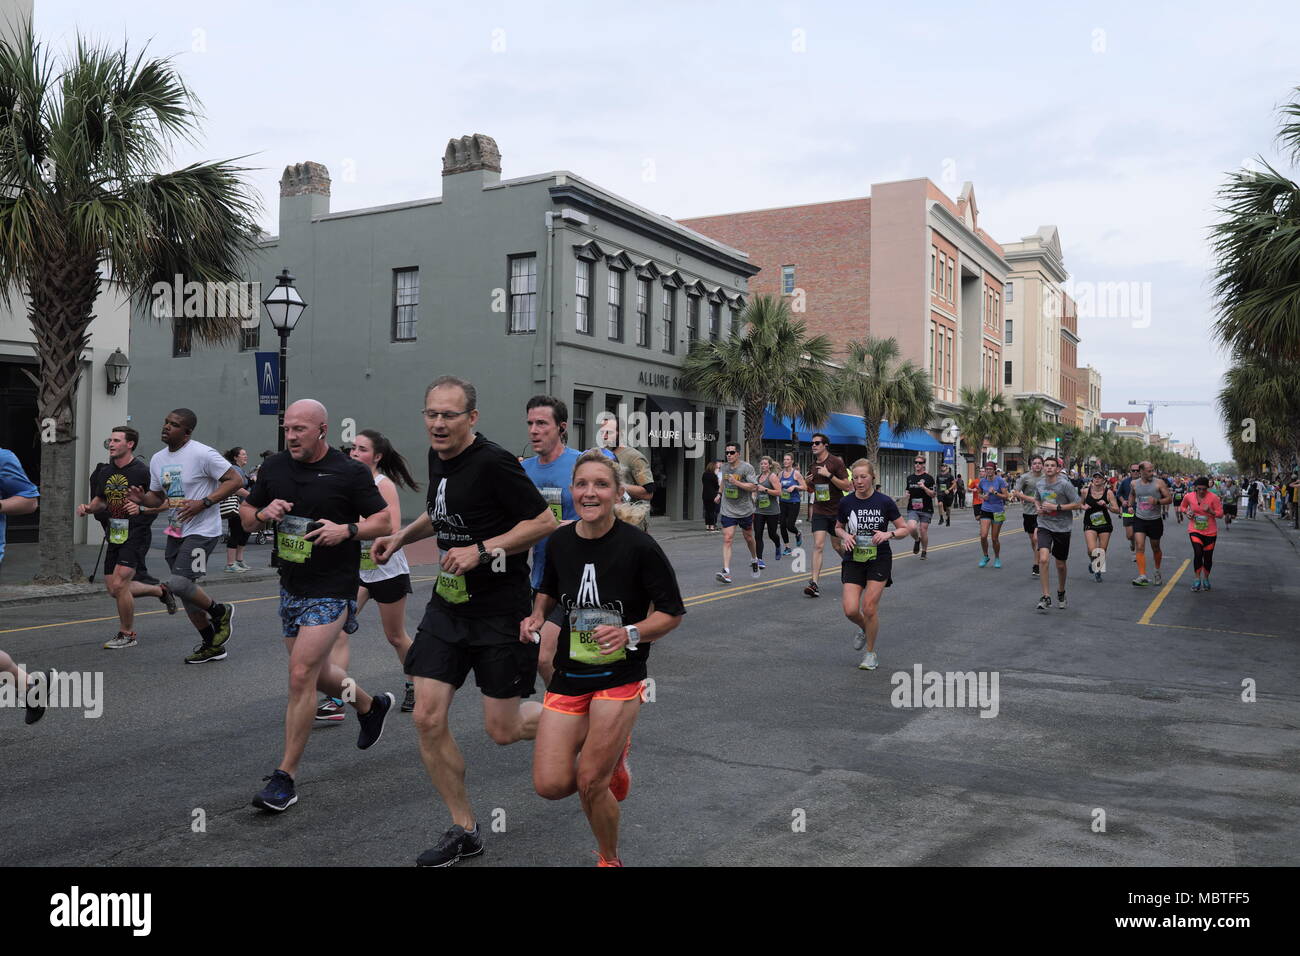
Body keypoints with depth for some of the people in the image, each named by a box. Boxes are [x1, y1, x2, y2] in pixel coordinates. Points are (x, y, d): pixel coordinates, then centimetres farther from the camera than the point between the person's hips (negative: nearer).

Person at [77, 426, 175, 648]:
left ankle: (127, 634, 5)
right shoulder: (105, 472, 9)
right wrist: (88, 508, 1)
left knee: (119, 584, -14)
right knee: (113, 588, 9)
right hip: (115, 535, 8)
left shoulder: (142, 471, -12)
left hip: (136, 534, -8)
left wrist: (141, 508, -25)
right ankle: (160, 590, 32)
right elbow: (100, 501, 22)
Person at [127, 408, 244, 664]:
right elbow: (157, 497, 21)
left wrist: (203, 503, -21)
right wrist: (142, 499, -3)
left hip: (202, 531, -8)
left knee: (179, 583, -20)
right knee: (185, 593, 10)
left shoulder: (202, 454, -13)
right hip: (175, 532, 8)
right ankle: (212, 645, 24)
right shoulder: (157, 459, 11)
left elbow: (236, 480, -15)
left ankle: (220, 612, 8)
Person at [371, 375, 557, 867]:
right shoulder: (437, 457, 6)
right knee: (428, 718, 0)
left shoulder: (494, 462, -18)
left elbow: (544, 521, -18)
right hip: (448, 603, 7)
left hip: (500, 609, -7)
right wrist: (402, 536, 12)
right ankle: (464, 830, 17)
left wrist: (482, 550, -23)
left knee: (502, 730, 1)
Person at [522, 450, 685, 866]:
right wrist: (537, 615, -1)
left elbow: (672, 612, -7)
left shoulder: (638, 546, -14)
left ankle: (610, 859, 26)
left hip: (619, 674, -4)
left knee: (590, 784, -5)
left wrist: (630, 634, -24)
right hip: (569, 674, 4)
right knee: (551, 785, -3)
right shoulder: (559, 541, -1)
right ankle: (614, 753, 30)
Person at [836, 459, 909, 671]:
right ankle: (864, 629, 29)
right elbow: (838, 528, 14)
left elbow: (905, 529, 0)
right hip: (853, 560, 2)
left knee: (869, 607, -8)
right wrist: (845, 536, -7)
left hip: (879, 560, -2)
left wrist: (888, 534, -19)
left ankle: (871, 653, 13)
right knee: (850, 610, -8)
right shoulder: (845, 502, -2)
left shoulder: (885, 502, -8)